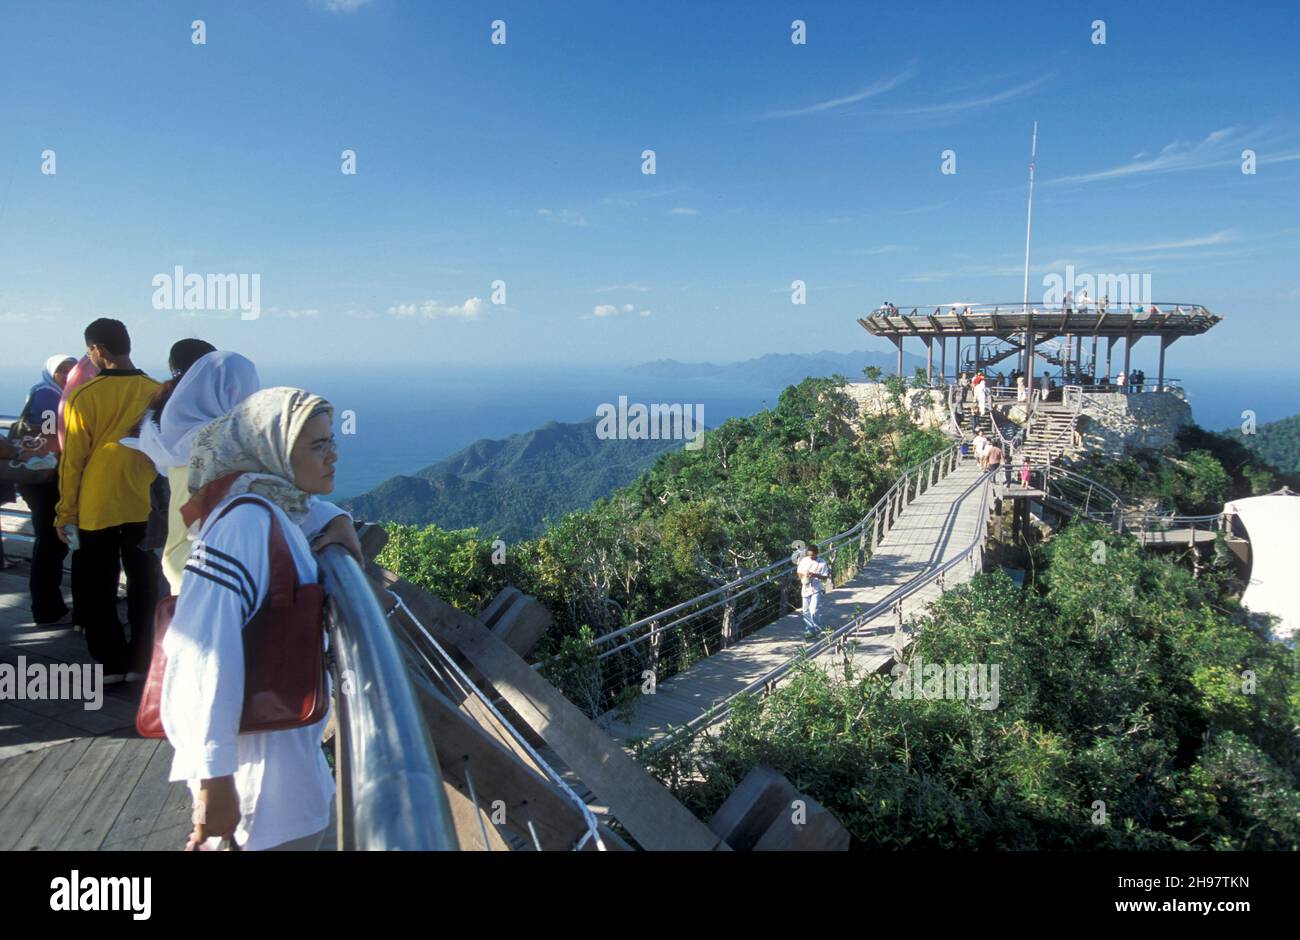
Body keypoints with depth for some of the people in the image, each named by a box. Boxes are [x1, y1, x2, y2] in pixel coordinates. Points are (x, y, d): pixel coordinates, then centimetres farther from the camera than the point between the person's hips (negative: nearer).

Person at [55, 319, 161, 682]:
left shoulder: (85, 396, -12)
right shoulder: (157, 392, -4)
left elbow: (73, 460, -7)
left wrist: (66, 513, 3)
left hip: (96, 509, -3)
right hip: (144, 505, 3)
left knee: (97, 589, 12)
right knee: (144, 584, 13)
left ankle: (111, 663, 16)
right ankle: (140, 661, 20)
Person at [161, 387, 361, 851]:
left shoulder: (278, 505, 2)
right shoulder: (248, 519, -25)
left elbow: (309, 506, 27)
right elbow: (206, 643, -33)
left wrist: (339, 522, 3)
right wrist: (214, 773, -35)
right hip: (256, 747, -10)